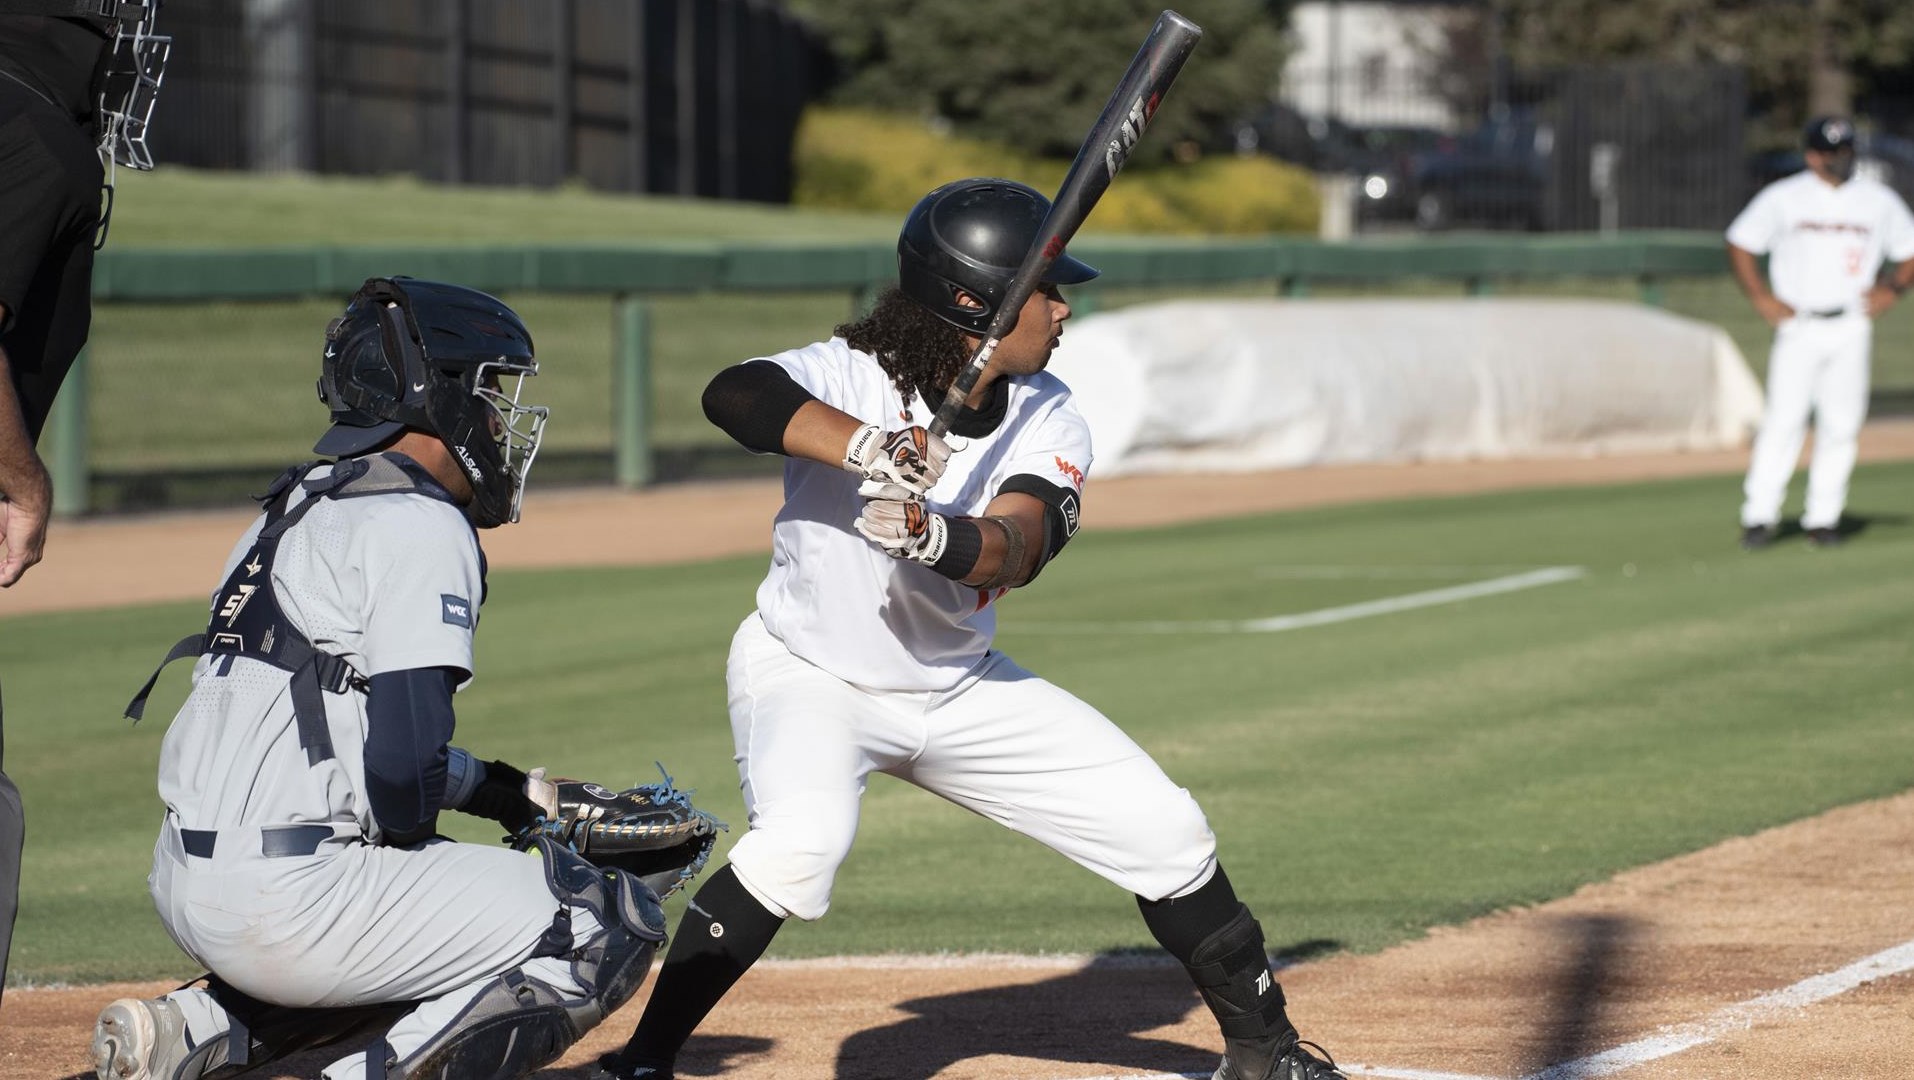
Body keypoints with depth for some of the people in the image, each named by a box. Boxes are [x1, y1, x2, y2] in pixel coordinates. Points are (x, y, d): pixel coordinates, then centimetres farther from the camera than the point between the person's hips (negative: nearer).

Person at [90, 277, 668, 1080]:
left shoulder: (300, 504, 19)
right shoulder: (418, 525, -10)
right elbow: (402, 766, -17)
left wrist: (502, 788, 21)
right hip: (285, 901, -9)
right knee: (615, 925, -3)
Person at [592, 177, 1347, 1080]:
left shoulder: (1047, 421, -11)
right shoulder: (851, 378, -24)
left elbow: (1015, 553, -28)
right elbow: (734, 394, -45)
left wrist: (939, 539, -50)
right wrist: (866, 448, -59)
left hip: (959, 688, 5)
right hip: (810, 675, -5)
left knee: (1164, 828, 3)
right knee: (801, 840, -35)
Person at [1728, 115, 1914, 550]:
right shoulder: (1783, 198, 5)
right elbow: (1740, 243, 9)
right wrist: (1762, 298, -1)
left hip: (1851, 329, 2)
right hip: (1799, 326, -2)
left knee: (1842, 424, 0)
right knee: (1784, 419, -10)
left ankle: (1823, 517, 8)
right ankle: (1760, 515, -8)